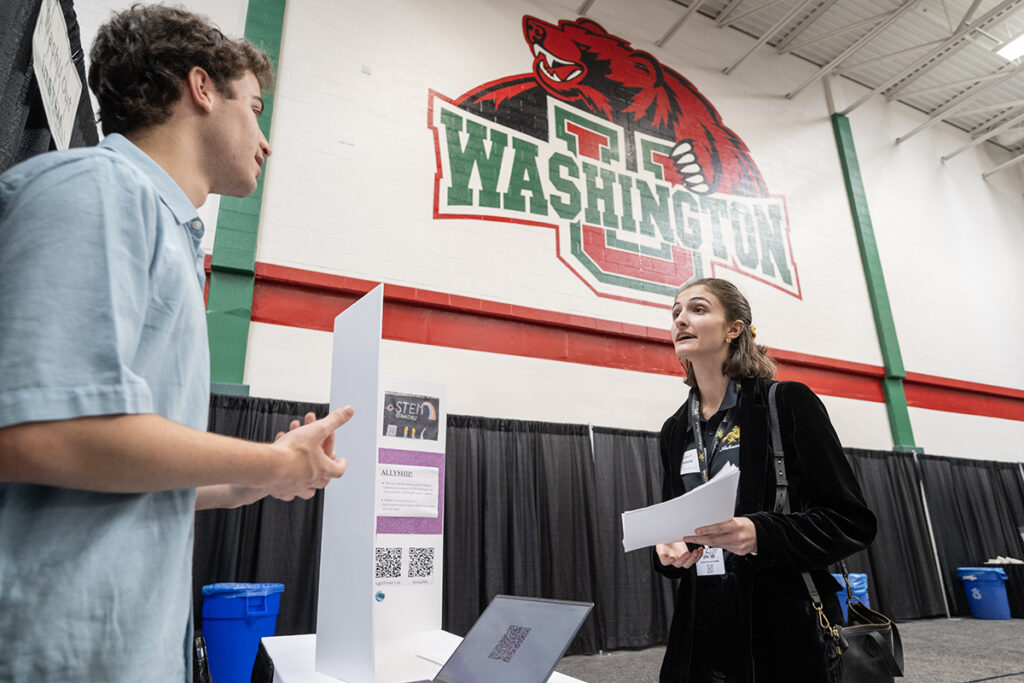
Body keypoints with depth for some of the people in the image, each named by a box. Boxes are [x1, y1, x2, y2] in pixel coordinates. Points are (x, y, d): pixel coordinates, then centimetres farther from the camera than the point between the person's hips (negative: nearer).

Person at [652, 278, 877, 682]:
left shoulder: (788, 403, -6)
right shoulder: (675, 431, 8)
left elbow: (852, 521, -9)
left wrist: (762, 535, -25)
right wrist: (668, 551, -6)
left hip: (787, 640, -4)